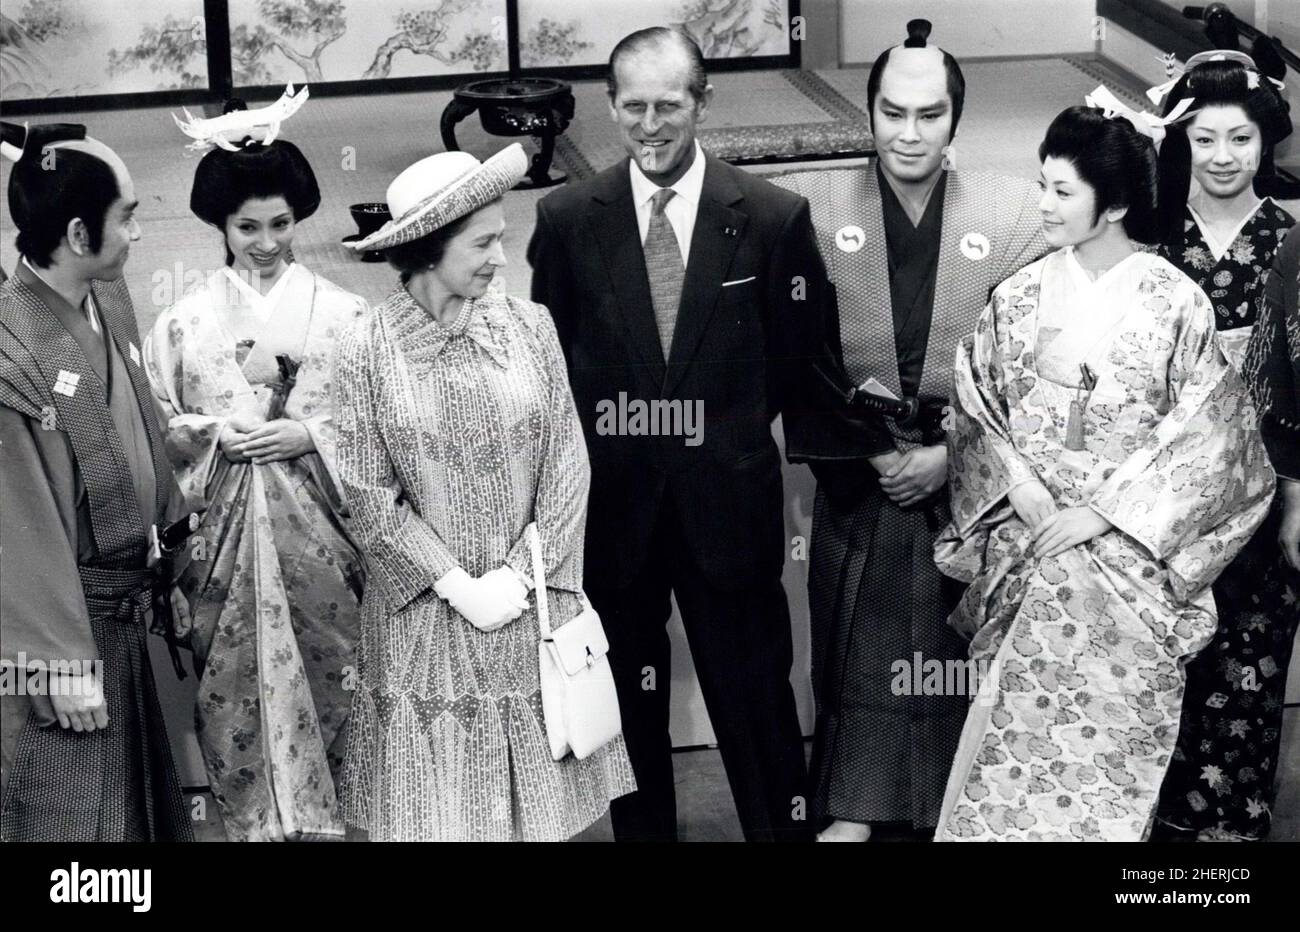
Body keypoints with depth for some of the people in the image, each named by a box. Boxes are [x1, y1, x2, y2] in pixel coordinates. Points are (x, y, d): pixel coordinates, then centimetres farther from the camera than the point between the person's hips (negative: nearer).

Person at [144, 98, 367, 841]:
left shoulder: (343, 314, 0)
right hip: (224, 529, 1)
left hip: (317, 525, -1)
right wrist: (210, 433, -9)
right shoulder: (184, 321, 4)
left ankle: (328, 817, 17)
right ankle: (257, 823, 16)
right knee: (238, 690, 3)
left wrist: (309, 434, -12)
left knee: (326, 682, 3)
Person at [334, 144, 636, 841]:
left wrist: (519, 576, -9)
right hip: (425, 616, -2)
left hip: (532, 608, 2)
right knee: (438, 808, 5)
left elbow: (566, 464, 0)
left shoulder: (529, 325, -1)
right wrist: (457, 586, -12)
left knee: (535, 796, 9)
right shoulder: (367, 351, -7)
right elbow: (371, 495, -6)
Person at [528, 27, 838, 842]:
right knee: (630, 704, 14)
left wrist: (725, 429, 2)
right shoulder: (567, 220, -2)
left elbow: (797, 362, 3)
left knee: (757, 700, 6)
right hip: (611, 504, 1)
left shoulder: (774, 218, -6)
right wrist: (600, 437, 0)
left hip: (727, 504, -1)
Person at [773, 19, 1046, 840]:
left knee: (960, 658, 9)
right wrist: (869, 446, -9)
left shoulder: (1017, 212, -4)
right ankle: (852, 810, 18)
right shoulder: (812, 205, -3)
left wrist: (952, 454, -9)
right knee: (858, 650, 6)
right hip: (857, 478, 0)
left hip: (969, 478, 0)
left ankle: (952, 813, 24)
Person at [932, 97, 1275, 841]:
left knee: (1103, 735, -4)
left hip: (1126, 551, -3)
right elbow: (977, 413, 7)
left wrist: (1102, 513, -13)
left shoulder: (1177, 304, -6)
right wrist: (1018, 482, -11)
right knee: (1014, 720, 2)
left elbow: (1207, 438, -7)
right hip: (1024, 545, 3)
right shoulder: (1021, 297, 4)